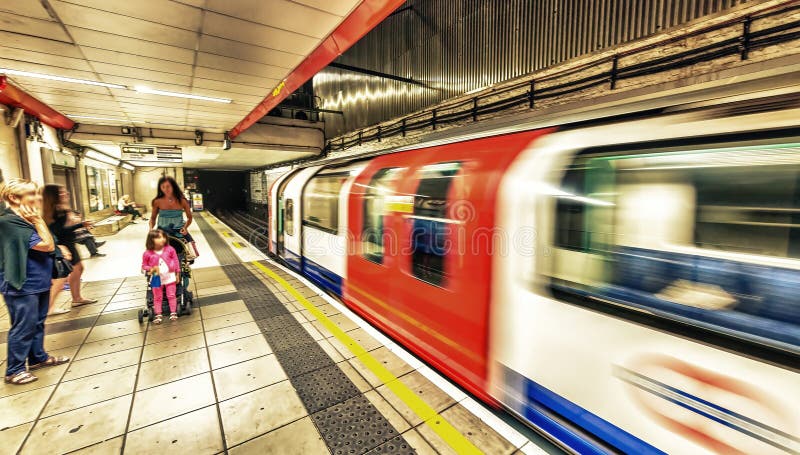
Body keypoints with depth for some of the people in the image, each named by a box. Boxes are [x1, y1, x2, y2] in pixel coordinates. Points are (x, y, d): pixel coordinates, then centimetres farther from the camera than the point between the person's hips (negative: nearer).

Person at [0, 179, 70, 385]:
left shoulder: (24, 219, 8)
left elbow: (49, 245, 8)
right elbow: (48, 245, -23)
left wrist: (36, 219, 2)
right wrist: (38, 219, -19)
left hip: (38, 281, 9)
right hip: (23, 285, -9)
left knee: (37, 323, 19)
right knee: (24, 327, 2)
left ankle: (38, 357, 33)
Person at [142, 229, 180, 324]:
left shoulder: (170, 249, -10)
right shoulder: (148, 253, -11)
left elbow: (176, 261, -1)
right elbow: (144, 266, 3)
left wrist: (177, 274, 1)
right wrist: (151, 269, -19)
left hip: (170, 276, 0)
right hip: (156, 278, 0)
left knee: (171, 295, 8)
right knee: (157, 297, 11)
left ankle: (173, 313, 17)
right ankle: (158, 315, 19)